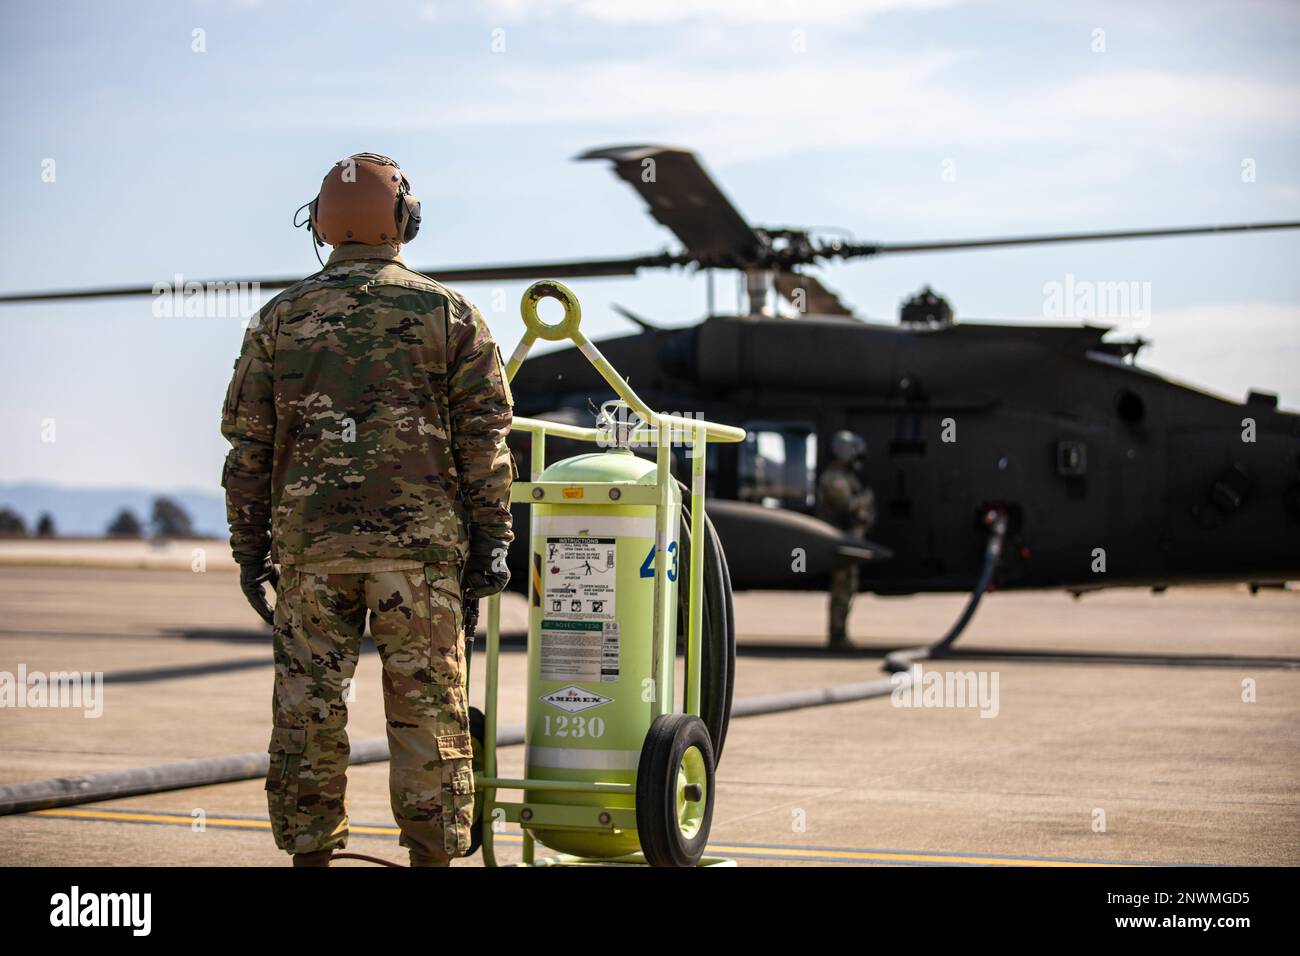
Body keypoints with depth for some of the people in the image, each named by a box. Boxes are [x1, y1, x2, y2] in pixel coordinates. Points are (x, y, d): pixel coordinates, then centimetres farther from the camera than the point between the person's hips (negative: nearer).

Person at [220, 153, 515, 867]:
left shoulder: (279, 319, 7)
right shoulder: (448, 314, 3)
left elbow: (249, 445, 7)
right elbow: (483, 440, -1)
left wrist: (250, 549, 12)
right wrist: (491, 541, 3)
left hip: (309, 543, 2)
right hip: (420, 541, -1)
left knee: (309, 708, 8)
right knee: (426, 708, 4)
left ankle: (310, 853, 12)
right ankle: (432, 856, 8)